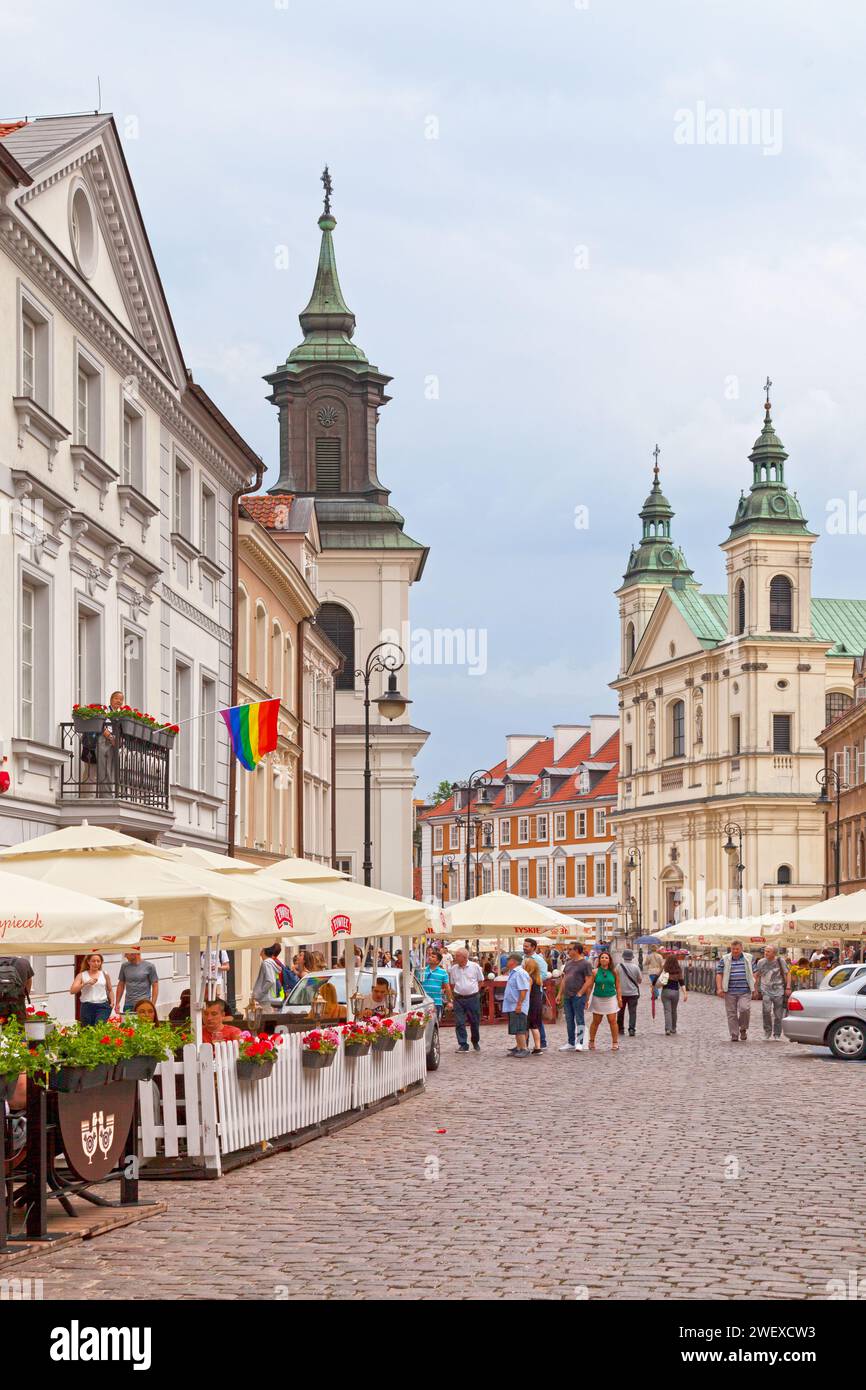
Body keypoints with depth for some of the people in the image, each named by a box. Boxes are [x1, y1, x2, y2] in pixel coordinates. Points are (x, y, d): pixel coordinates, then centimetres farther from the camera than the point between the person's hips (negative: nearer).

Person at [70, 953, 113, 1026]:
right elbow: (72, 991, -4)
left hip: (102, 1006, -1)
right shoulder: (82, 975, 7)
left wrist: (111, 1003, 8)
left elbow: (109, 990, 22)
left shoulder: (105, 974, 11)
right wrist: (86, 983, -15)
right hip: (87, 1006, 1)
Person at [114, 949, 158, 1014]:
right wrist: (117, 1003, 9)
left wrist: (152, 1005, -7)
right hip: (128, 1005, 3)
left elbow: (155, 986, -1)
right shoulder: (124, 966, 9)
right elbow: (121, 985, 16)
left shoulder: (149, 966, -2)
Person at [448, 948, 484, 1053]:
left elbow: (480, 981, 7)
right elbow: (452, 984, 12)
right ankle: (463, 1045, 2)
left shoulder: (475, 967, -4)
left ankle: (476, 1042, 28)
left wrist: (471, 989, 2)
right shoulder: (453, 969, 3)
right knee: (459, 1023, -4)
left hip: (473, 998, -2)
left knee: (475, 1022, 7)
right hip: (458, 999, 2)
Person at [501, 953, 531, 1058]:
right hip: (512, 1007, 11)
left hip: (517, 1007, -11)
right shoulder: (513, 972, 15)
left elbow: (523, 990, -24)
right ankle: (518, 1048, 20)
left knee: (519, 1029, -9)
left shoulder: (519, 973, -18)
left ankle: (524, 1049, -6)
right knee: (516, 1029, 14)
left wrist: (519, 1004, -25)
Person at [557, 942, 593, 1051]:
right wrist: (560, 994, 14)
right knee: (569, 1020, 10)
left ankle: (579, 1042, -4)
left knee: (579, 1019, -5)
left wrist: (580, 993, -16)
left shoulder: (585, 964, -7)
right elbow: (564, 979, 19)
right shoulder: (568, 963, 16)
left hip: (578, 996, -8)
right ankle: (571, 1043, 16)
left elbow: (588, 981, -11)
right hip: (567, 996, 8)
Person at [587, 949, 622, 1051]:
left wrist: (619, 999, 0)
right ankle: (591, 1042, 20)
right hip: (598, 999, 0)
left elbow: (617, 987, 6)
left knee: (612, 1021, -4)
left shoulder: (613, 972, 2)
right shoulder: (595, 972, -1)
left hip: (610, 999, 0)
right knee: (596, 1021, 7)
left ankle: (614, 1043, 5)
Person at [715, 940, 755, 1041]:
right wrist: (719, 988, -6)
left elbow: (754, 973, 14)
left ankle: (743, 1029, 5)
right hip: (730, 992, 1)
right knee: (731, 1014, 0)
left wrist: (754, 987, 9)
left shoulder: (748, 959, 8)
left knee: (745, 1009, -18)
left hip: (745, 992, -1)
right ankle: (734, 1035, 8)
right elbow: (719, 974, 4)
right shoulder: (724, 960, 6)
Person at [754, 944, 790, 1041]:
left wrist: (788, 987, -5)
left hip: (779, 991, 0)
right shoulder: (761, 962, 6)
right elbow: (756, 977, 15)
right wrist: (756, 990, 12)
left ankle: (777, 1035, 14)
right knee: (766, 1010, -19)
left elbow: (787, 975, 4)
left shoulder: (780, 961, 2)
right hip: (766, 990, 0)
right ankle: (768, 1033, -6)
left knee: (778, 1014, 2)